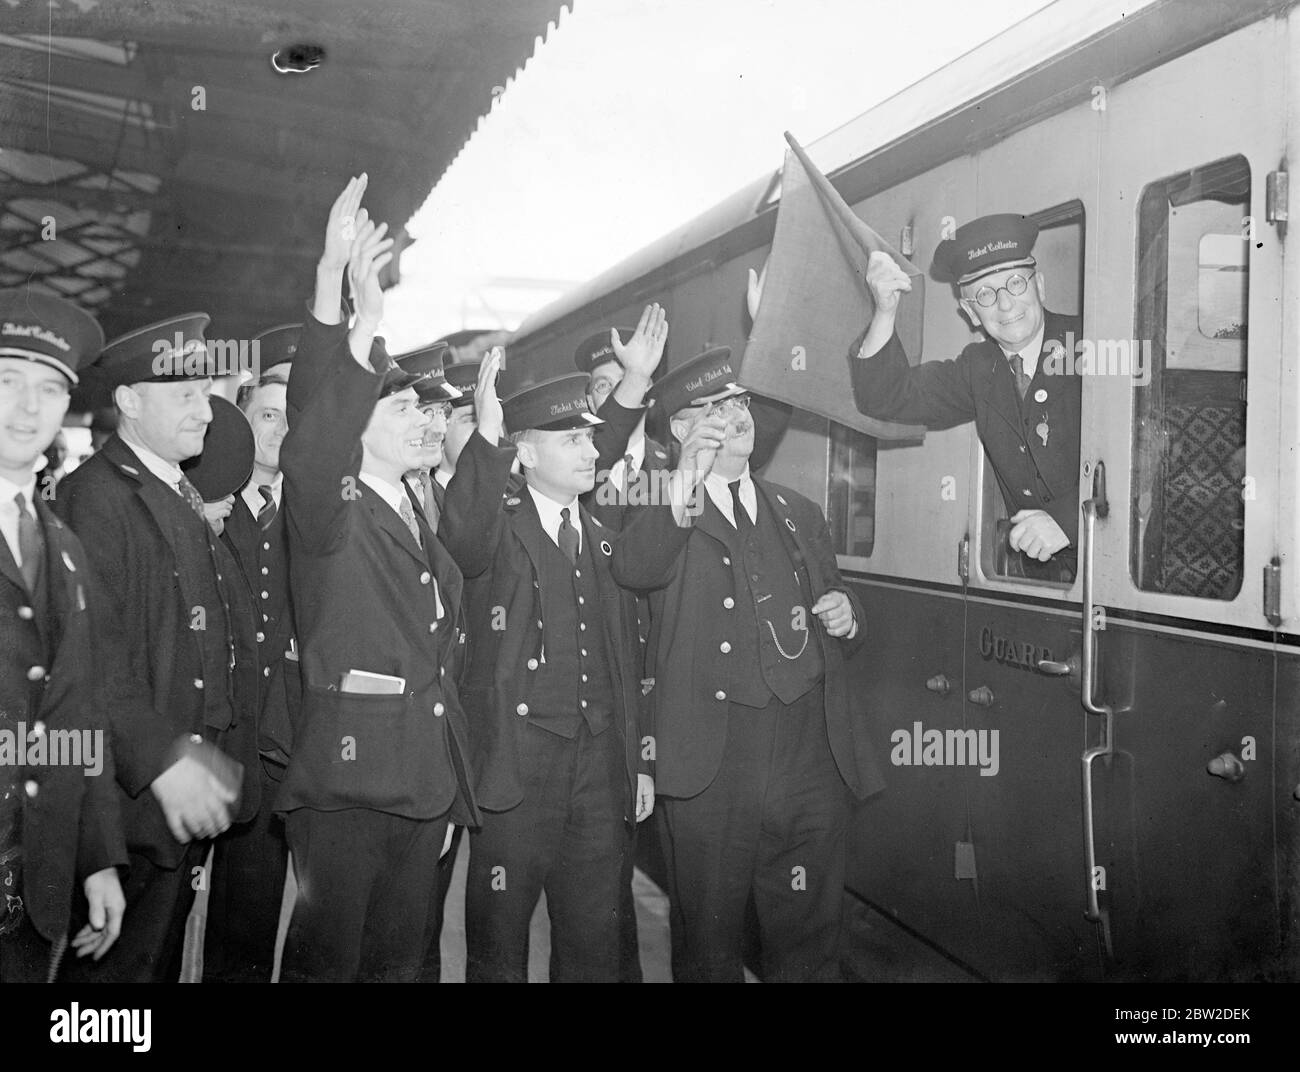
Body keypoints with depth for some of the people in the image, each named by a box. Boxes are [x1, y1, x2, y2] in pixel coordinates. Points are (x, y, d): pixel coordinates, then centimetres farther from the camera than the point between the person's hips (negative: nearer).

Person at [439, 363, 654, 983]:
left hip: (601, 763, 5)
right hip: (517, 762, -5)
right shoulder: (497, 529, -3)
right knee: (498, 937, 6)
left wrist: (638, 762, 14)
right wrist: (485, 437, -40)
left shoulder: (604, 542, 13)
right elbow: (462, 542, -29)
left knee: (594, 938, 15)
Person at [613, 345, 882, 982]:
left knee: (809, 941, 13)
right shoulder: (664, 518, 1)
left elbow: (838, 623, 25)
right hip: (711, 762, -4)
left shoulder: (798, 513, 17)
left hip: (812, 756, 4)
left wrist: (845, 619, 1)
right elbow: (634, 568, -23)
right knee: (708, 941, 9)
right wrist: (687, 488, -38)